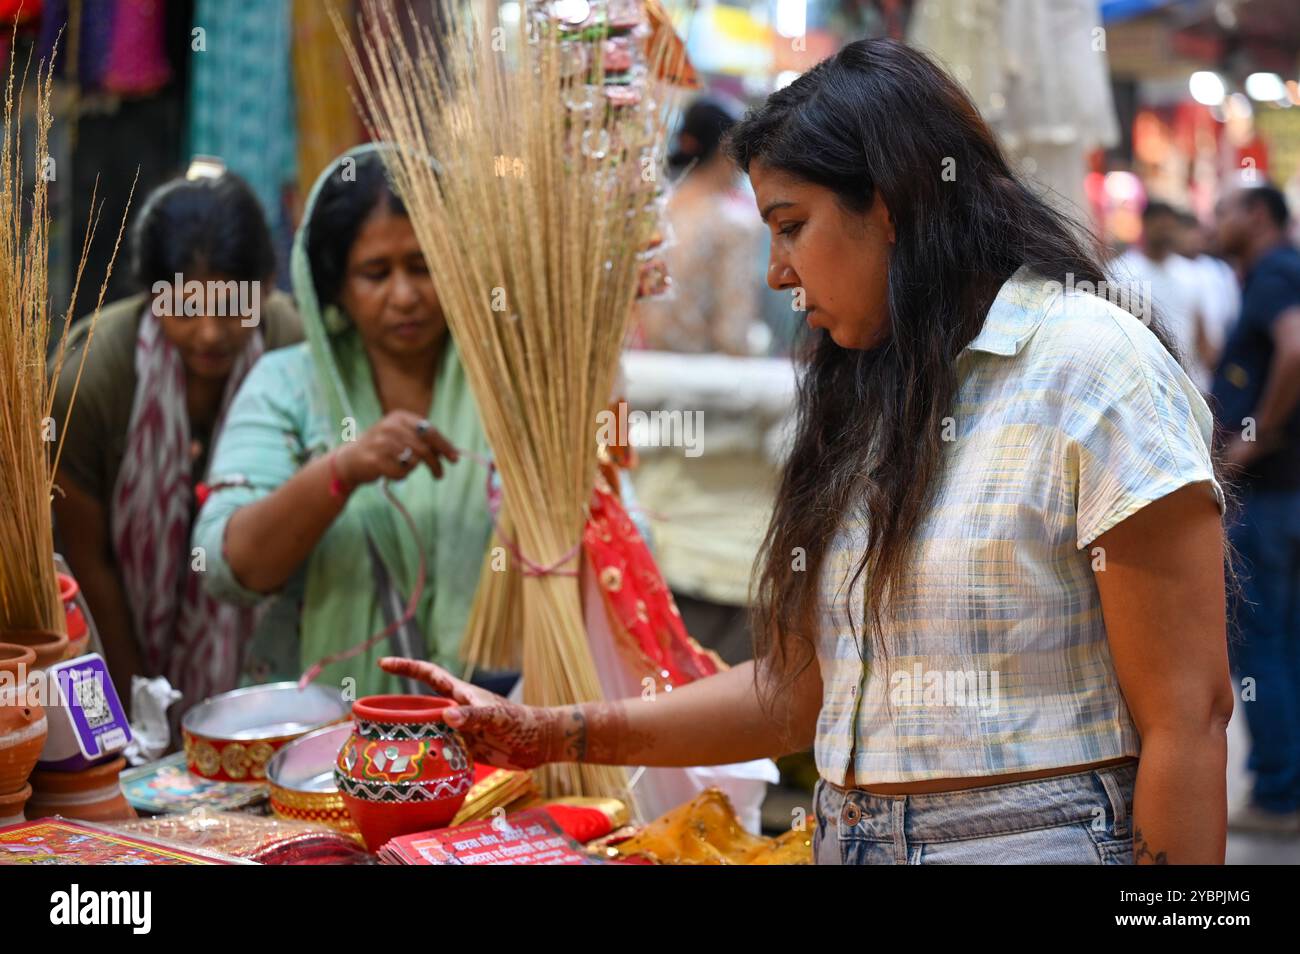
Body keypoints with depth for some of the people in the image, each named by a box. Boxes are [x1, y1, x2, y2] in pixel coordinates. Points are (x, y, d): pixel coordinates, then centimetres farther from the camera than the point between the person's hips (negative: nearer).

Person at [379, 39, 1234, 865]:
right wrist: (555, 735, 3)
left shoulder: (1093, 369, -12)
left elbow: (1186, 717, -15)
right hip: (847, 839, 7)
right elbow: (798, 687, 8)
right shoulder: (866, 399, 10)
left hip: (1035, 838, -7)